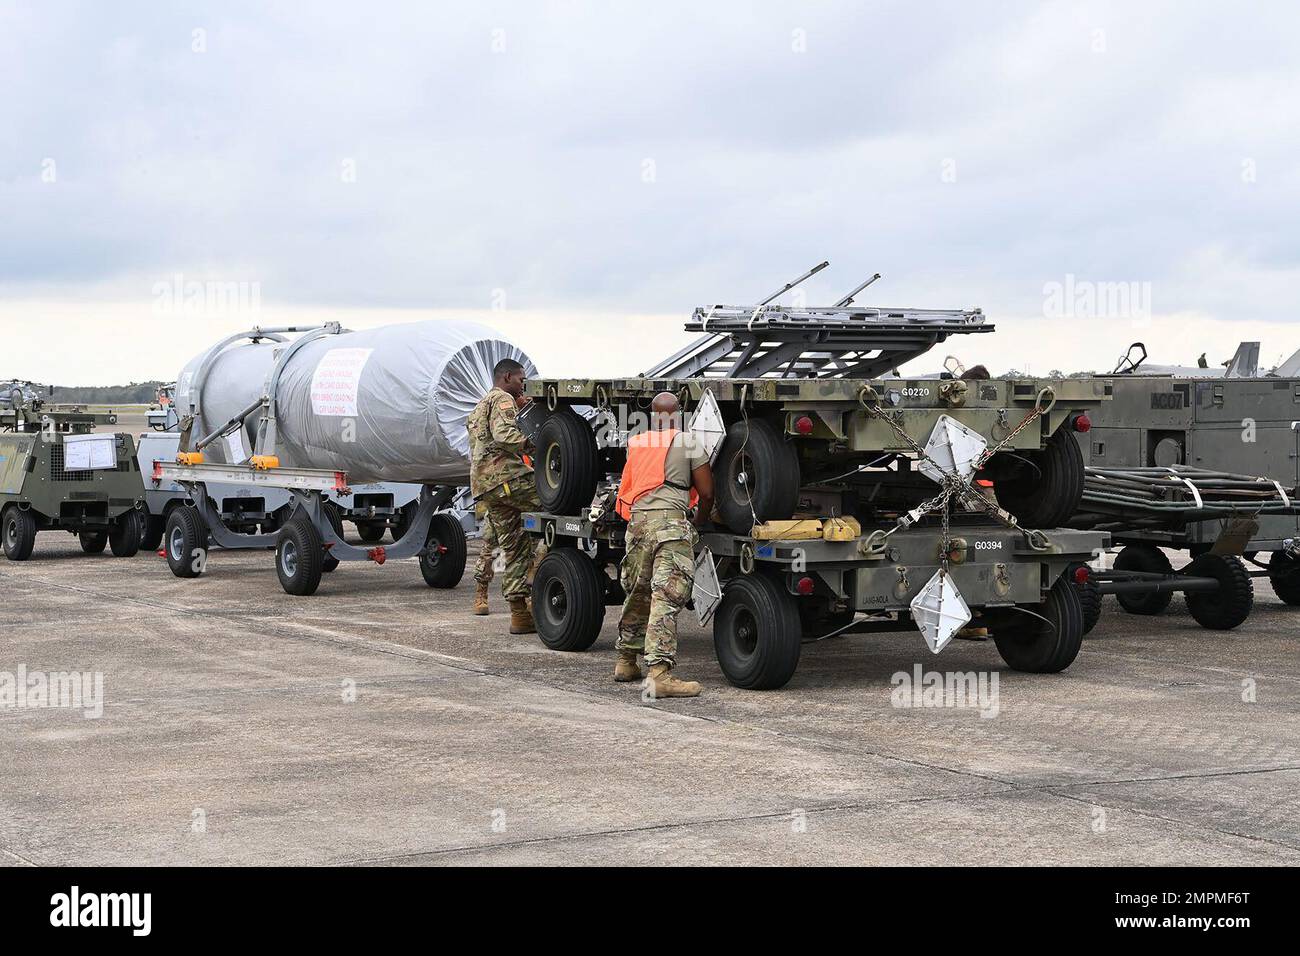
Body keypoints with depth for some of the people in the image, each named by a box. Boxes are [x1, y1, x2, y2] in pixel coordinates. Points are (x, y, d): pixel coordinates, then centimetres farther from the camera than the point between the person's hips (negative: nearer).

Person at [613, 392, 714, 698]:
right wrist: (699, 522, 26)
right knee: (666, 598, -12)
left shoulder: (637, 444, 21)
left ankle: (626, 661, 32)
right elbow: (706, 493, 7)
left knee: (637, 595, 21)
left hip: (637, 520, 6)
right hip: (670, 521, -6)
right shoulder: (686, 441, 7)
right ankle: (659, 673, -21)